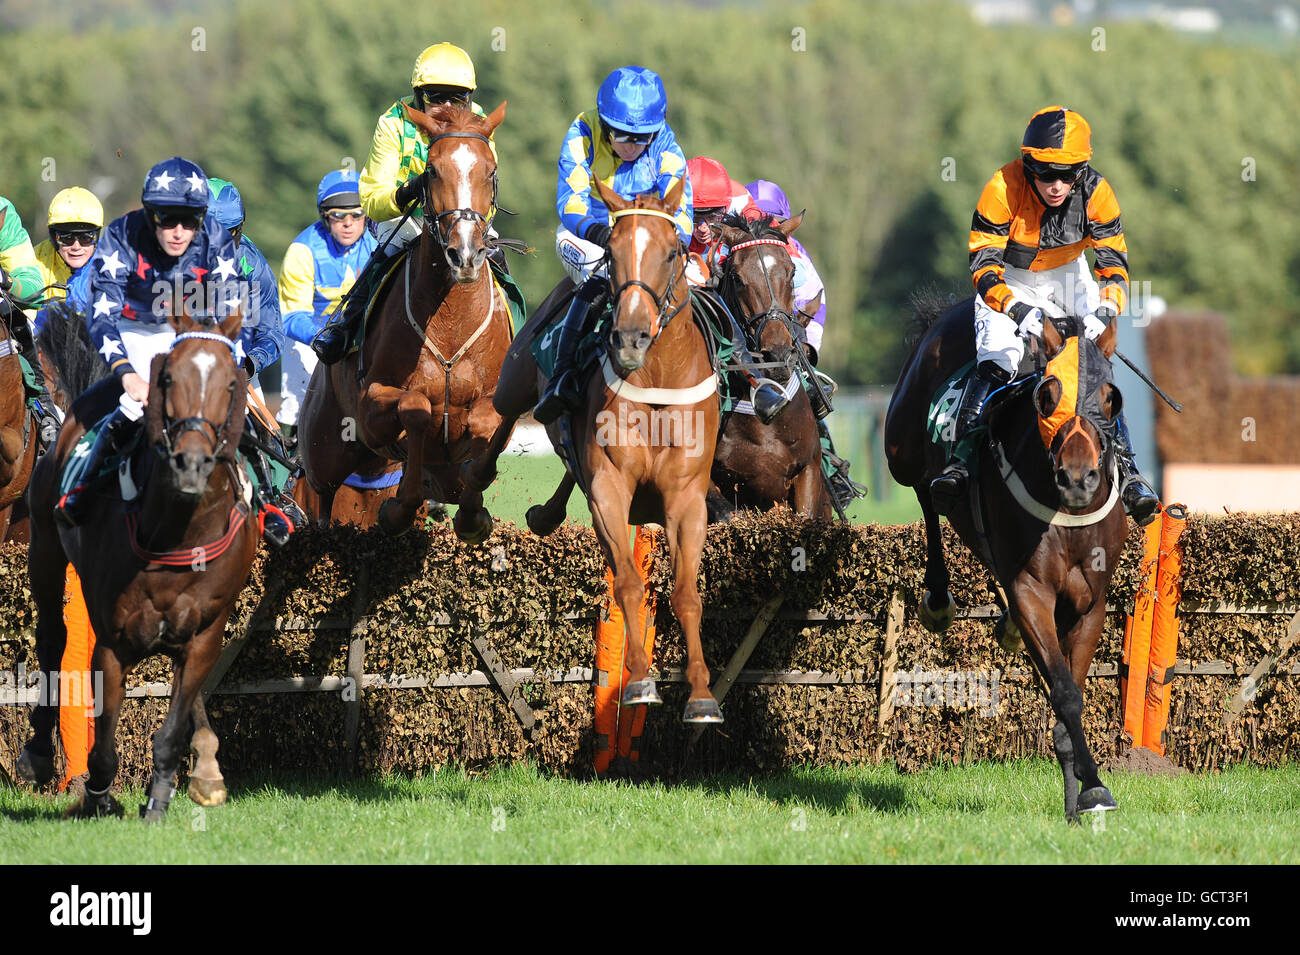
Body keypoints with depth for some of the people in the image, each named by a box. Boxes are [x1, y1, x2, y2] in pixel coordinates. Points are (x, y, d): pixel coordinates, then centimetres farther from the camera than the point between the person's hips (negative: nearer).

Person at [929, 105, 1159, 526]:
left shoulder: (1095, 193, -22)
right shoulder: (1003, 191, -29)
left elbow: (1114, 264, -17)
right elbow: (984, 267, -27)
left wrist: (1103, 313, -37)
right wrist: (1019, 311, -44)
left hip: (1067, 275, 2)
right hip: (1009, 279, -2)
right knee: (996, 362, -24)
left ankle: (1125, 468, -6)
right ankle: (961, 459, -21)